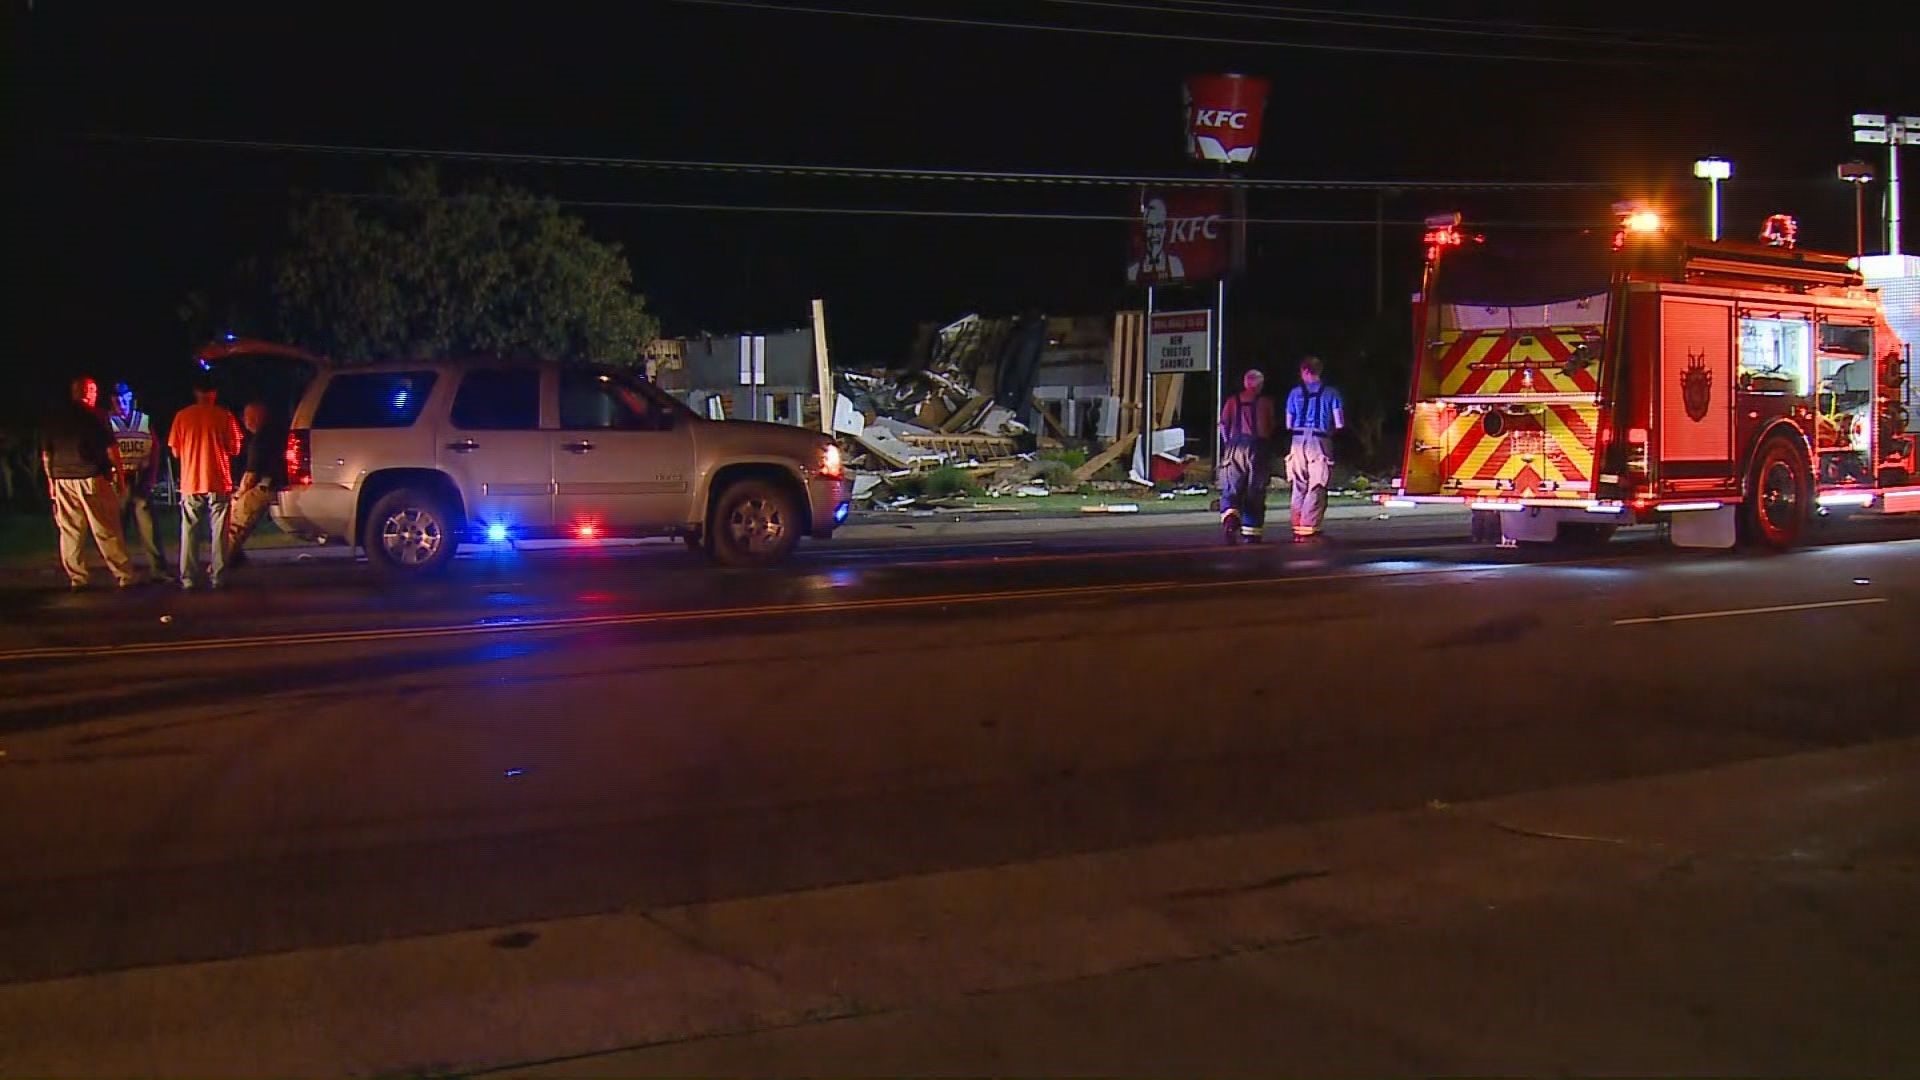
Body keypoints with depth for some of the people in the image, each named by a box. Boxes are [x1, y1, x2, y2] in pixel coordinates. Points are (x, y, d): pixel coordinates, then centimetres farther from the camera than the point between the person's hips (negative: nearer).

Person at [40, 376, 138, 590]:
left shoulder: (52, 419, 10)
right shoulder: (94, 416, -5)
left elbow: (46, 454, 13)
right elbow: (111, 449, -6)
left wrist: (52, 480, 18)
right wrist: (118, 473, 3)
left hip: (62, 479, 4)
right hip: (92, 478, -4)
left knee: (70, 532, 7)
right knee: (107, 531, -2)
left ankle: (76, 579, 7)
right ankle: (125, 576, -1)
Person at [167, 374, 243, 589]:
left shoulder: (182, 416, 1)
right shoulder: (224, 416, -3)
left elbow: (175, 451, 4)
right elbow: (234, 449, -1)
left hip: (190, 483, 1)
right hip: (218, 483, -1)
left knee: (189, 532, 7)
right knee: (218, 532, 4)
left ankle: (188, 579, 4)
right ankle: (217, 577, 1)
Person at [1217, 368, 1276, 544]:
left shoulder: (1232, 401, 8)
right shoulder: (1266, 402, 3)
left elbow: (1223, 424, 3)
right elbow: (1272, 427, 4)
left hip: (1235, 448, 1)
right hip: (1258, 448, -1)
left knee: (1231, 490, 0)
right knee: (1255, 493, 7)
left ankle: (1230, 519, -28)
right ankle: (1251, 533, 9)